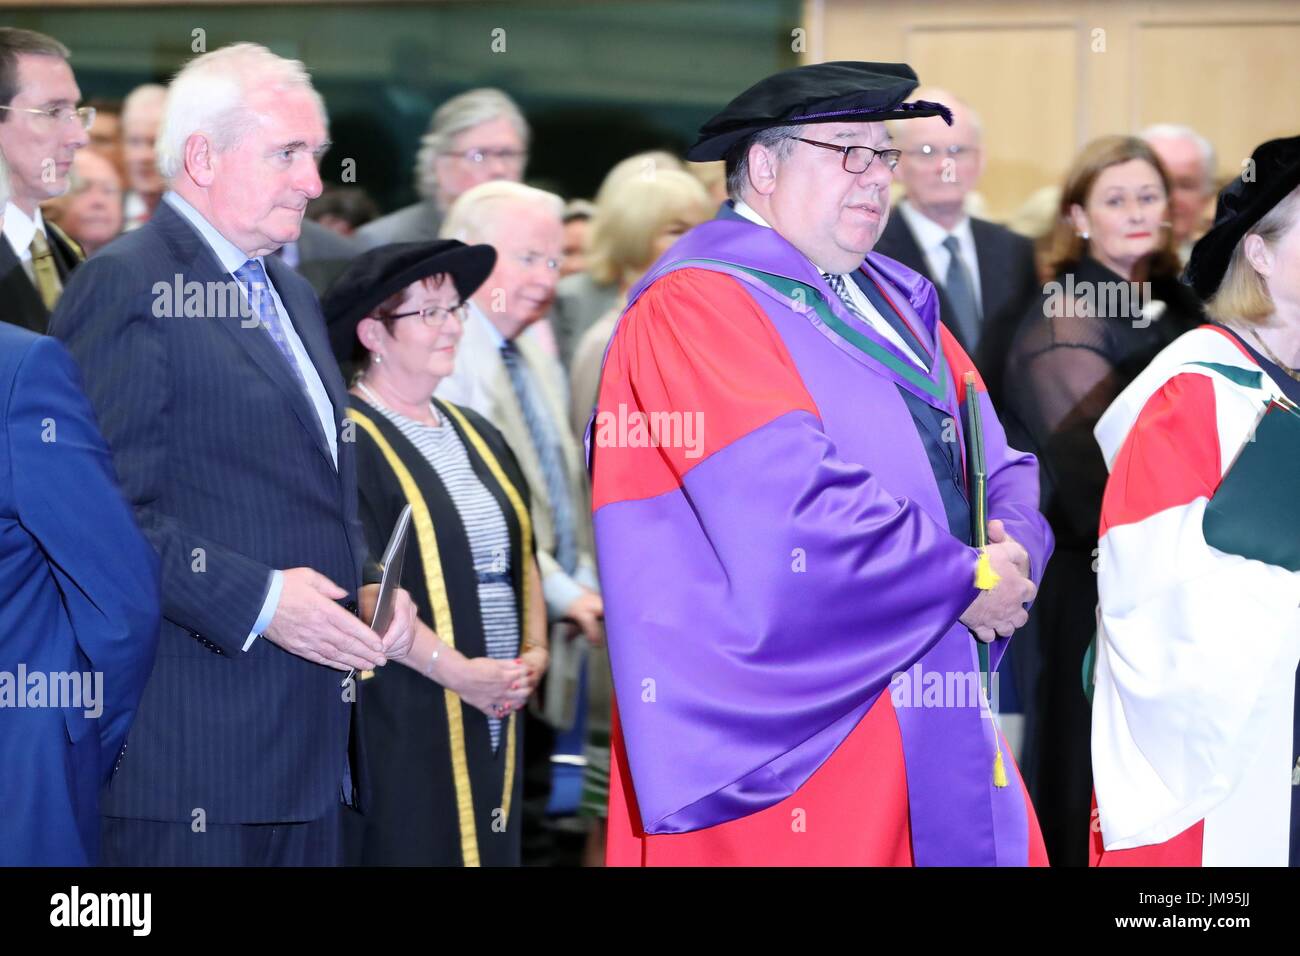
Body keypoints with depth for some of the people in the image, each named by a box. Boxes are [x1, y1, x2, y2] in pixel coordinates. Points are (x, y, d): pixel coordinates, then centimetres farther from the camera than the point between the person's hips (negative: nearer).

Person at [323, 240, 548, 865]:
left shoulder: (475, 436, 16)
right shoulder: (346, 443, -10)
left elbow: (521, 557, 17)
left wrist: (534, 651, 1)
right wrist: (454, 670, -19)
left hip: (492, 716, 7)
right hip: (396, 717, -7)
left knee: (483, 850, 7)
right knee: (409, 849, -5)